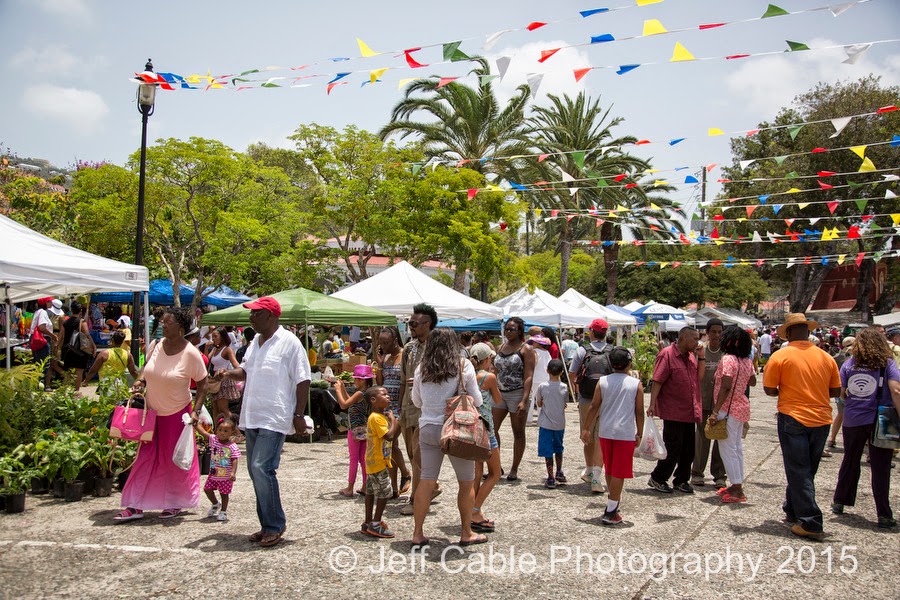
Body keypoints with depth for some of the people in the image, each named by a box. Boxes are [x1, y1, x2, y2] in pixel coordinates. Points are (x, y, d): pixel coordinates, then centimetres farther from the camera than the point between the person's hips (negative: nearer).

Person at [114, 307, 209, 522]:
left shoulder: (190, 353, -17)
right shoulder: (156, 345, -3)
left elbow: (202, 383, -10)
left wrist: (196, 411, -17)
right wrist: (141, 381, -4)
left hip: (177, 414, -4)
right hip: (152, 412, 5)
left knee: (175, 460, 7)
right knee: (145, 458, 7)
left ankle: (176, 504, 22)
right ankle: (136, 506, 13)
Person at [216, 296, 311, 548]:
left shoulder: (289, 342, -10)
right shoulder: (255, 342, 14)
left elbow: (302, 381, -11)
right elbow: (245, 371, 26)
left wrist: (299, 415, -15)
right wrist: (230, 373, 3)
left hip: (274, 418, -9)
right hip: (252, 418, 9)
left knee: (262, 468, -14)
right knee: (256, 470, 11)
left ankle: (275, 525, 0)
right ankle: (268, 525, 22)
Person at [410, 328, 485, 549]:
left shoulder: (421, 369, 2)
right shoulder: (463, 366, -7)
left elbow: (417, 401, 12)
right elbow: (476, 401, -1)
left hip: (428, 428, 4)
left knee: (426, 481, 9)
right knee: (467, 483, 11)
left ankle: (418, 534, 14)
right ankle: (466, 533, 19)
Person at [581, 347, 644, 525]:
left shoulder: (602, 381, 1)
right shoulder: (636, 384, -4)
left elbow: (594, 407, 1)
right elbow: (639, 412, -2)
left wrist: (586, 428, 10)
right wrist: (639, 434, 8)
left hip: (605, 432, 3)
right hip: (626, 434, -3)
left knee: (609, 470, 19)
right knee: (619, 473, 1)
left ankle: (614, 501, 36)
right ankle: (610, 512, 0)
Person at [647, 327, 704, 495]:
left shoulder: (691, 356, 13)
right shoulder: (667, 354, -11)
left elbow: (700, 377, 10)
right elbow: (657, 381, -16)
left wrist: (701, 357, 2)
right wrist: (652, 404, -22)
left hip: (689, 412, 8)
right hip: (673, 413, -8)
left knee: (688, 449, 11)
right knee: (673, 449, -3)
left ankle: (681, 480, 25)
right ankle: (657, 479, 12)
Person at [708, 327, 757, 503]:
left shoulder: (728, 359, -18)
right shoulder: (747, 361, 6)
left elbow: (726, 387, -24)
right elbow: (752, 382, 20)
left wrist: (716, 411, -23)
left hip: (729, 409, -9)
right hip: (742, 407, 9)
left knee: (728, 449, -2)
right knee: (737, 448, 16)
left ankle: (737, 490, 0)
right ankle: (737, 486, 24)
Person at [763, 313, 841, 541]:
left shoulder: (780, 356, -10)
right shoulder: (826, 357, 2)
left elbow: (769, 390, -9)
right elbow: (835, 391, 8)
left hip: (793, 419, -4)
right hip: (822, 420, 5)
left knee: (799, 472, 1)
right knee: (807, 470, 18)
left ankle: (810, 524, -3)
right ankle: (793, 511, 32)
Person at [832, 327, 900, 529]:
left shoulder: (848, 364, 2)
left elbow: (842, 393, 1)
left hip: (852, 421, 2)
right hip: (879, 422, -2)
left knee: (850, 462, 18)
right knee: (880, 467, 5)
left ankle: (839, 502, 28)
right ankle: (884, 515, 7)